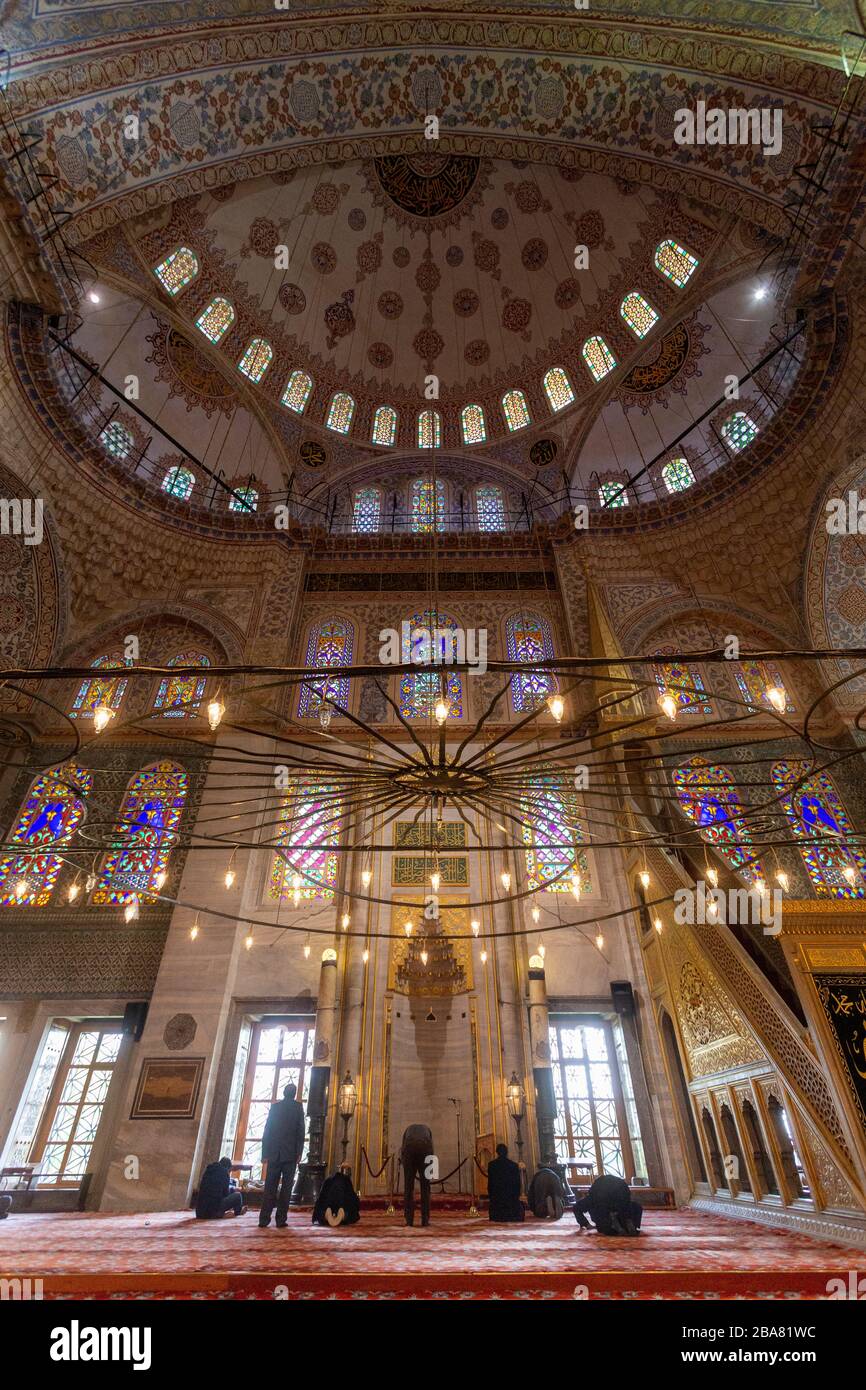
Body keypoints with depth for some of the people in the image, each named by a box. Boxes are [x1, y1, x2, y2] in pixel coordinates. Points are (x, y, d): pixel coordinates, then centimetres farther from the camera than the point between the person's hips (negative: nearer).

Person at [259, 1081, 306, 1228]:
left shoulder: (275, 1106, 6)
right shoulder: (298, 1107, -2)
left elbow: (267, 1130, 6)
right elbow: (300, 1131, -5)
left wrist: (265, 1153, 10)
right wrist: (299, 1153, -1)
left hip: (274, 1154, 3)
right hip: (290, 1154, -3)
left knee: (270, 1186, 9)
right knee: (286, 1186, 4)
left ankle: (264, 1219, 5)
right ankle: (281, 1219, 1)